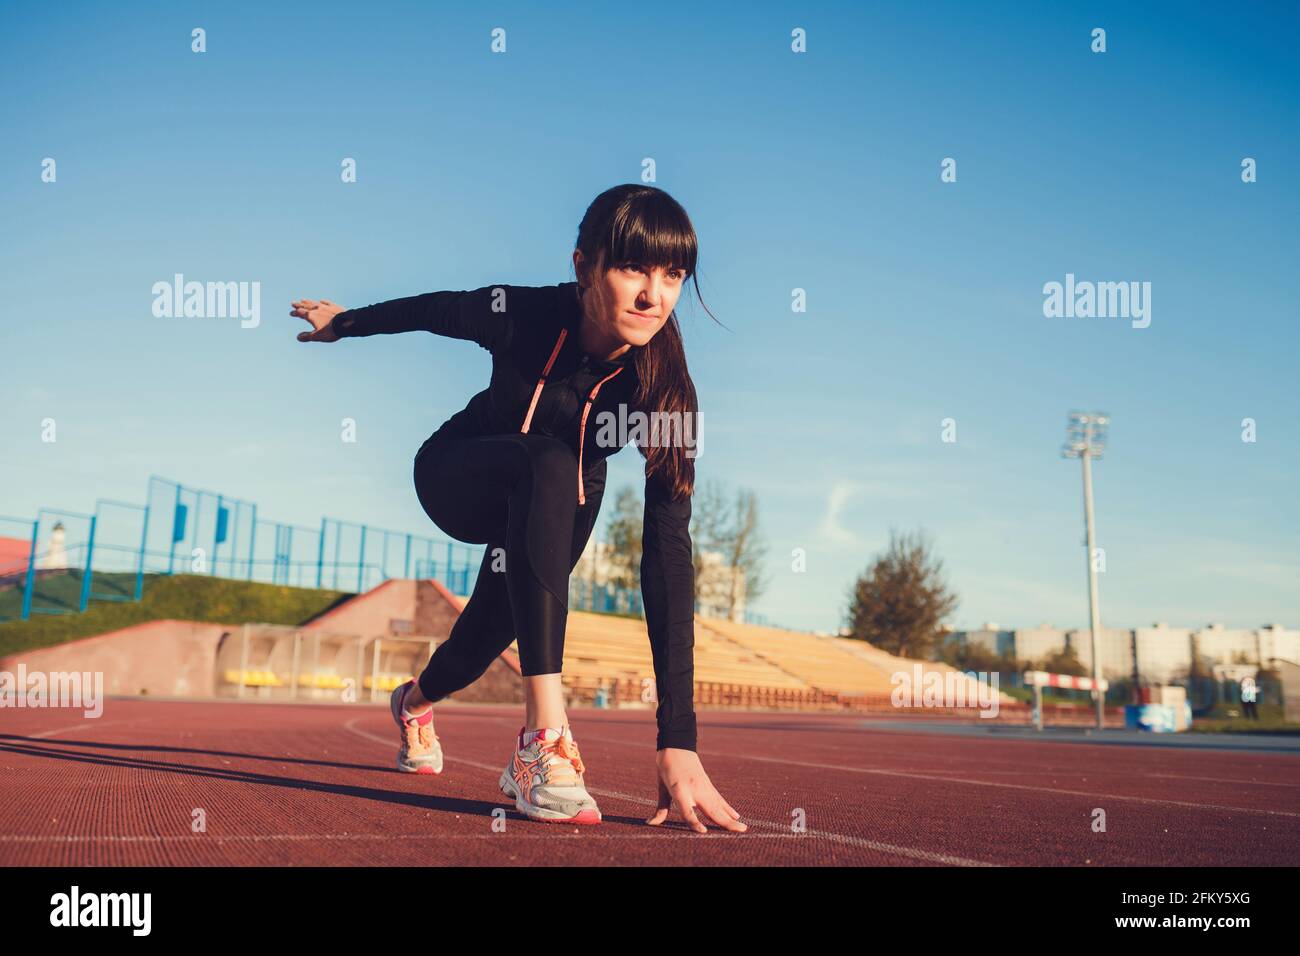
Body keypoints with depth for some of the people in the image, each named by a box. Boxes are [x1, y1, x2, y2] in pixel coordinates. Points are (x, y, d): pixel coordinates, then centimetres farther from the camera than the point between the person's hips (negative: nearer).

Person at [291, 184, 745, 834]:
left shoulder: (666, 389, -31)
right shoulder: (522, 314, -32)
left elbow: (667, 552, -37)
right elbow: (432, 309, -9)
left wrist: (678, 739, -42)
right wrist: (342, 322, 11)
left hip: (560, 508, 3)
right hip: (458, 477, -3)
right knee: (550, 463, -34)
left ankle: (417, 701, 43)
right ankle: (544, 736, -40)